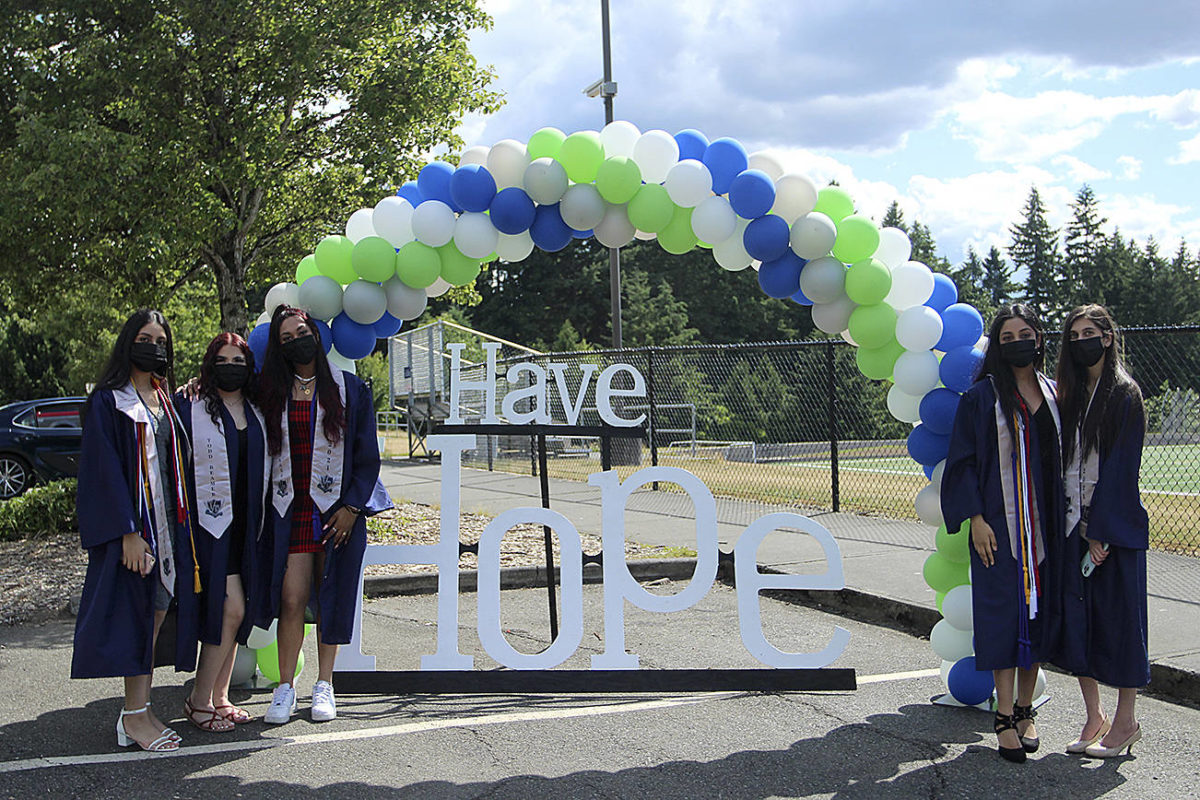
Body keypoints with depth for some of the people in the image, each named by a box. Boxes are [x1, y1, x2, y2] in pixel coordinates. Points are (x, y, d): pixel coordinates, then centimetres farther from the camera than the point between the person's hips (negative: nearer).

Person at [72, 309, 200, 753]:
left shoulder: (166, 401, 16)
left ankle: (138, 712, 11)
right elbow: (105, 470, -11)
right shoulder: (108, 401, -4)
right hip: (129, 524, -6)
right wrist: (128, 531, -19)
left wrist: (180, 524, 11)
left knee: (157, 613, 5)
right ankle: (135, 715, -2)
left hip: (167, 522, 6)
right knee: (137, 613, -7)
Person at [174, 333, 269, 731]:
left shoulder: (256, 413, 12)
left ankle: (219, 697, 19)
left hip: (246, 524, 6)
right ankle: (199, 700, 2)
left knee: (233, 614, 8)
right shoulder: (191, 409, -4)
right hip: (211, 522, -6)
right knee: (231, 608, -11)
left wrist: (260, 524, 14)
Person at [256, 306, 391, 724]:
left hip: (337, 509, -1)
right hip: (290, 509, 1)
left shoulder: (350, 389, 1)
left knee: (331, 596, 6)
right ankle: (285, 687, 8)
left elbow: (367, 457, 1)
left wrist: (351, 507, -7)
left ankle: (324, 685, 18)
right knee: (291, 597, -5)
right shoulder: (271, 392, 7)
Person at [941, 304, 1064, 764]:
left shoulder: (1053, 394, 10)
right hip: (1000, 522, -4)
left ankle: (1025, 709, 19)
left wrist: (1065, 520, 8)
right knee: (1004, 612, -4)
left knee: (1039, 610, 8)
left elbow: (1062, 458, 15)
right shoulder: (982, 397, -3)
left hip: (1046, 523, 4)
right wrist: (975, 518, -13)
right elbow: (963, 462, -5)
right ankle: (1005, 717, 3)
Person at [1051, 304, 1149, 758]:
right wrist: (1076, 525, 5)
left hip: (1114, 526, -6)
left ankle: (1125, 723, 14)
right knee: (1076, 618, 7)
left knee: (1118, 618, 2)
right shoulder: (1071, 395, 12)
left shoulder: (1124, 395, -8)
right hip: (1076, 523, 6)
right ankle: (1094, 718, 19)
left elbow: (1121, 467, -12)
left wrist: (1102, 532, -15)